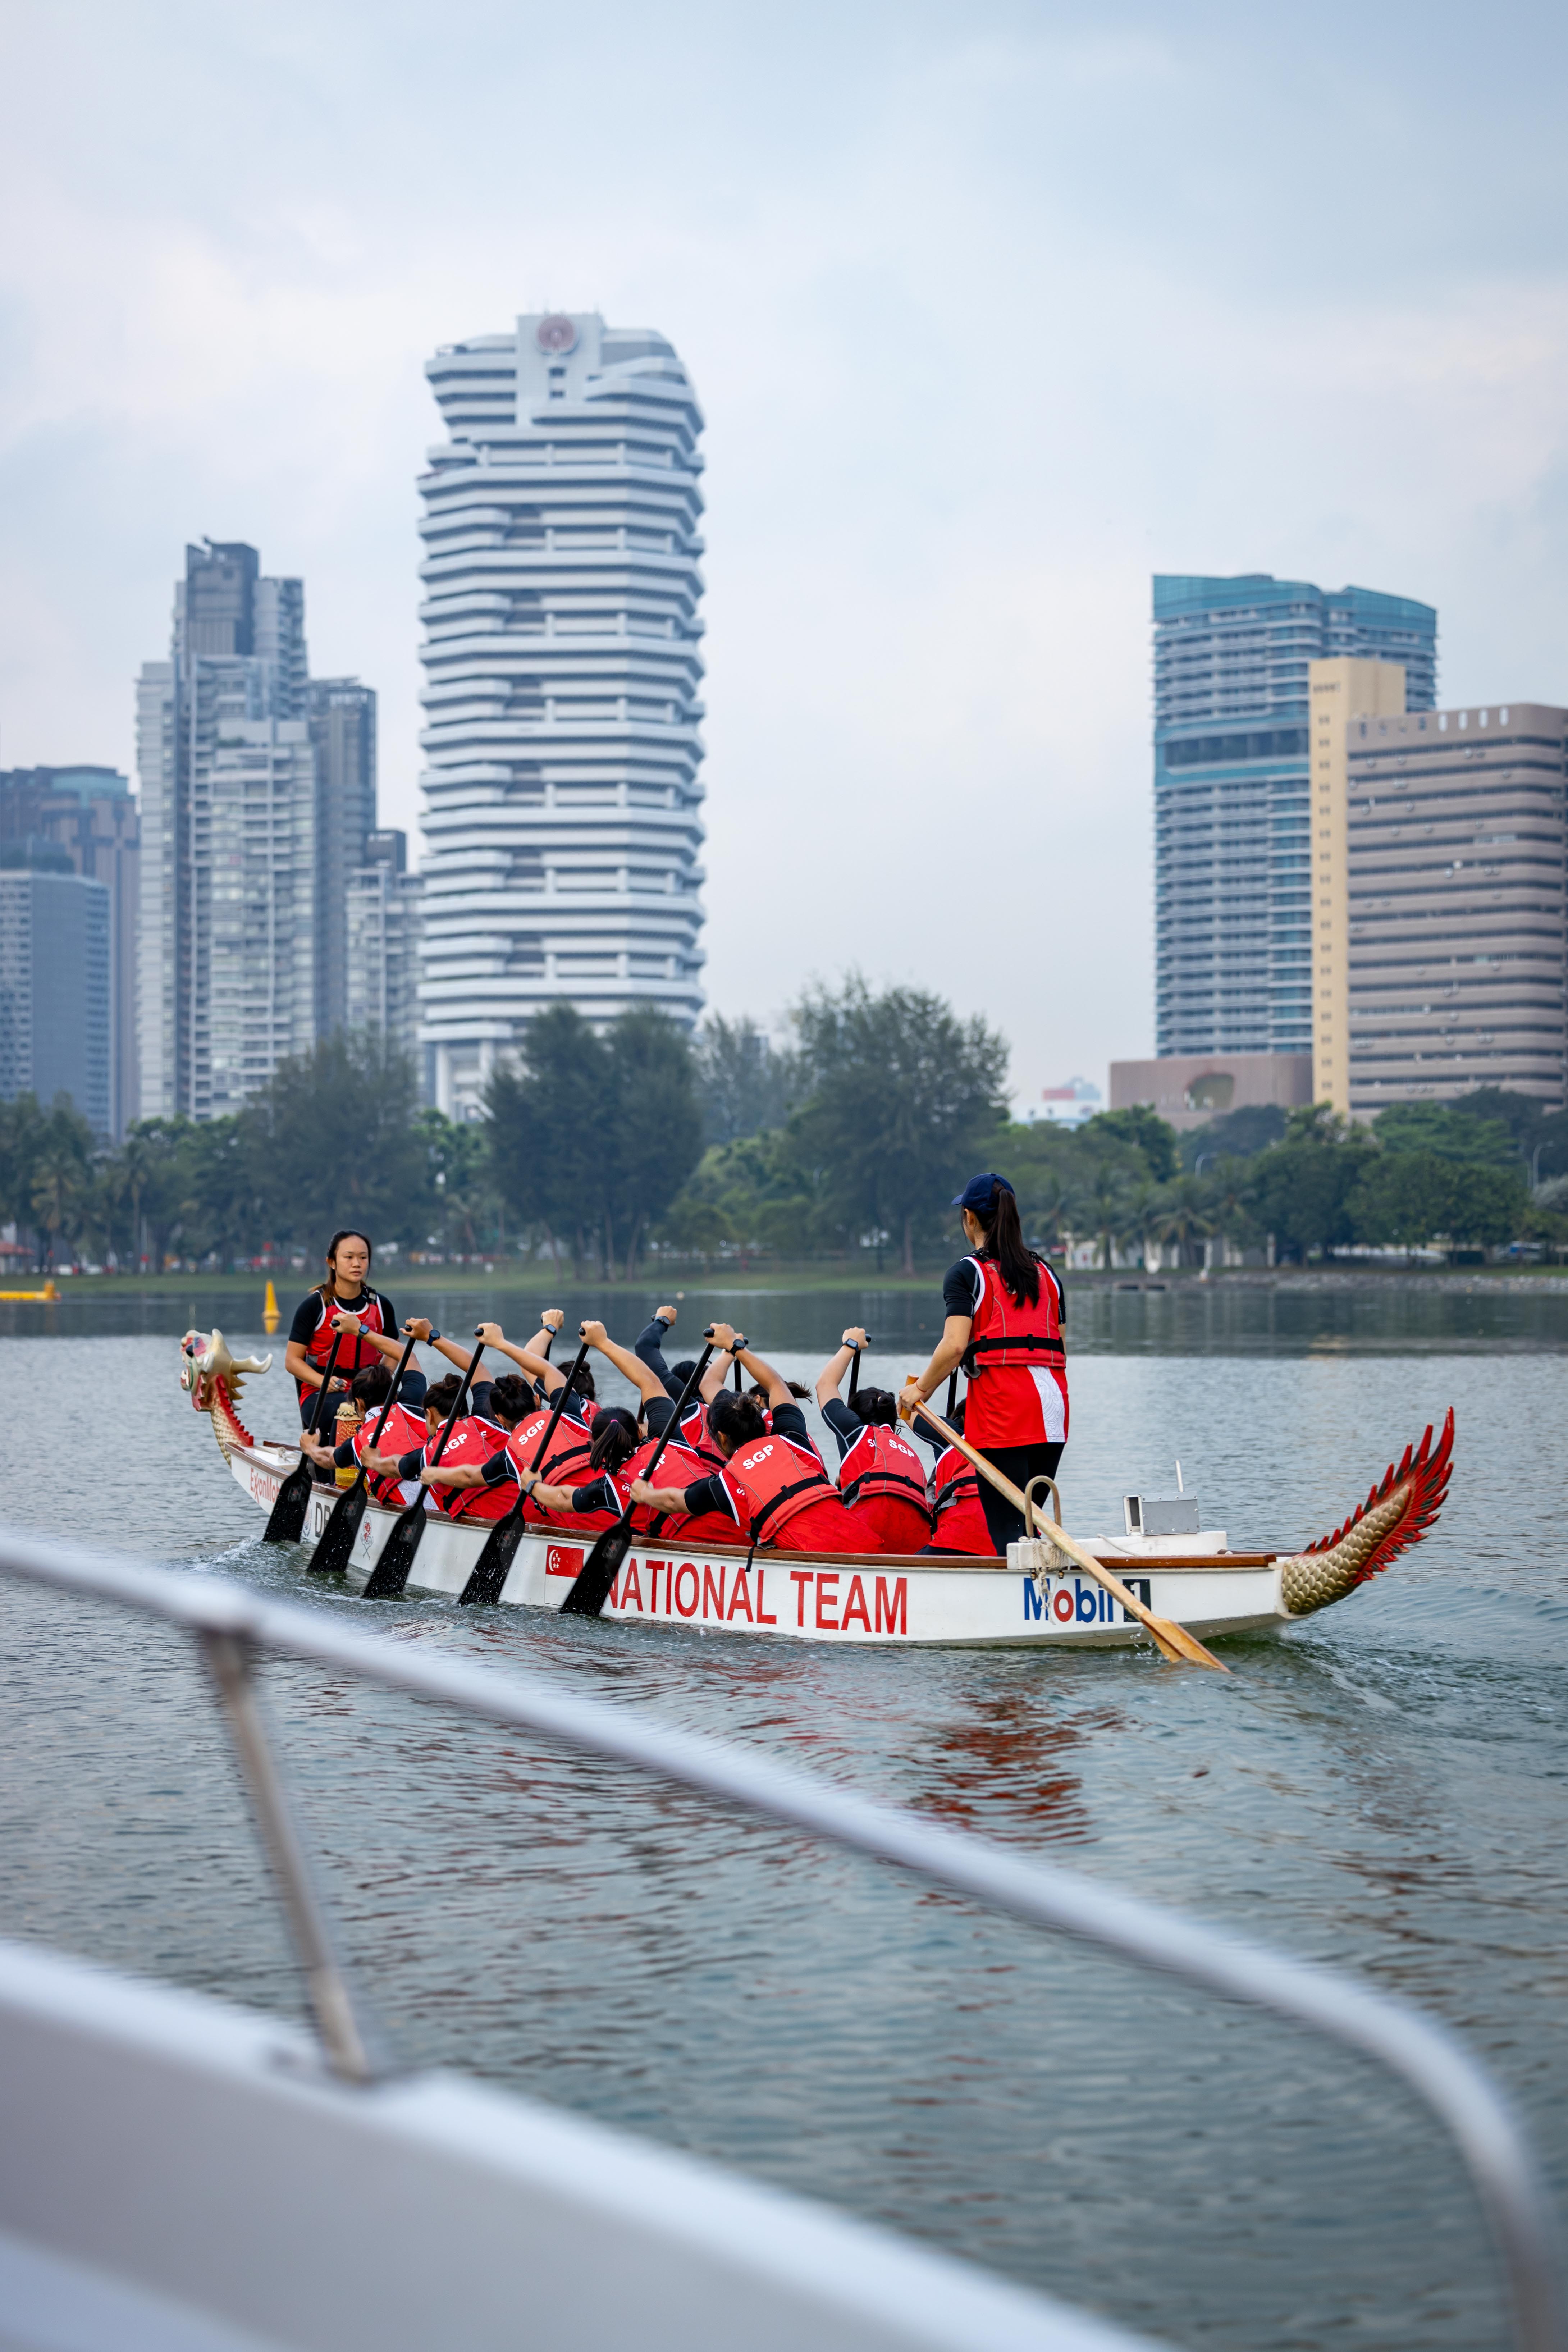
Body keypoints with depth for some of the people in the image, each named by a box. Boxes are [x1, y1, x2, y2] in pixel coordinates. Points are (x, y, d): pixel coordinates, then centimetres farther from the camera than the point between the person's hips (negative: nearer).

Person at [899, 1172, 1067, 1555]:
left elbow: (955, 1346, -11)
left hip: (1000, 1404, -6)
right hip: (1052, 1403, 6)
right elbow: (1061, 1350, 15)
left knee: (1005, 1526, -6)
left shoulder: (968, 1273, -1)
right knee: (1027, 1520, 14)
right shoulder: (1045, 1273, 17)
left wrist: (920, 1390, 1)